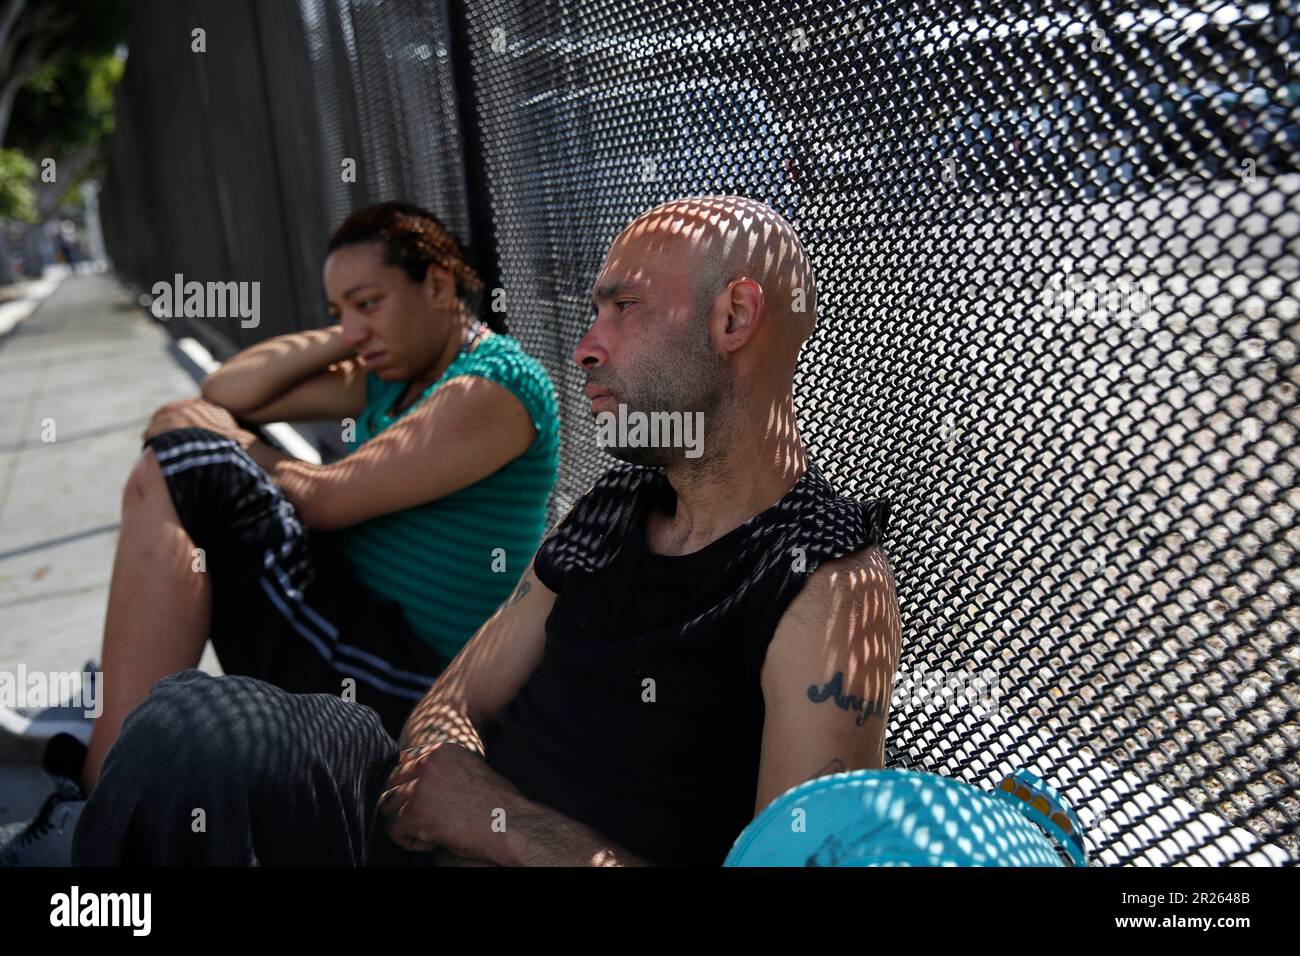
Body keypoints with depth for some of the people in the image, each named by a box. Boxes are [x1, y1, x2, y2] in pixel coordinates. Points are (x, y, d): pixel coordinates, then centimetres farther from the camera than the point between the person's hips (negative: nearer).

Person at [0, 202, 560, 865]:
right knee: (190, 427, 16)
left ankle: (101, 808, -18)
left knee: (176, 469, -18)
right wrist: (344, 339, 3)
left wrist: (218, 438, -3)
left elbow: (324, 499, -20)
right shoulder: (394, 376, 13)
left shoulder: (495, 386, -15)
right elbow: (227, 392, 14)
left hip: (394, 682, -10)